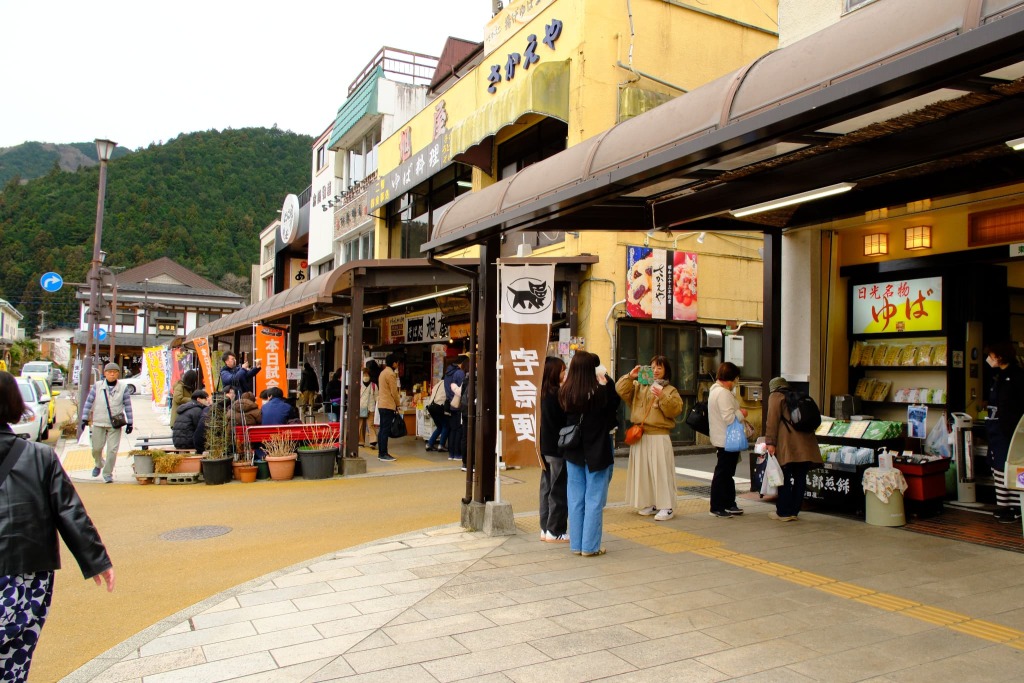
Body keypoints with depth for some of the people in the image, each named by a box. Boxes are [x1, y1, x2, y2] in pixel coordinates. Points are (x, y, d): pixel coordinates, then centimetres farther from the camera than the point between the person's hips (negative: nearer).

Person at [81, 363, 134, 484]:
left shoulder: (123, 387, -1)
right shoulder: (97, 386, 1)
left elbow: (128, 405, 3)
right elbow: (89, 402, 5)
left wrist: (129, 423, 2)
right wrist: (84, 418, 1)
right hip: (98, 423, 1)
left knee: (112, 450, -4)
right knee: (96, 448, 10)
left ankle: (108, 473, 11)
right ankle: (98, 465, 40)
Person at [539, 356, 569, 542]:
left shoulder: (543, 393, 6)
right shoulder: (557, 394, -17)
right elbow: (567, 418, -15)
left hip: (546, 448, 8)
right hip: (558, 448, -8)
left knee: (547, 488, 13)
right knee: (559, 490, 1)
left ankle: (545, 528, 20)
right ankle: (555, 531, 7)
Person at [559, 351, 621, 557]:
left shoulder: (565, 392, -7)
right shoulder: (600, 391, -19)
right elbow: (615, 403, -2)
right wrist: (606, 383, 2)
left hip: (573, 451, 4)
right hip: (597, 451, -4)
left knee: (575, 499, 12)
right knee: (594, 499, 6)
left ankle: (576, 544, 20)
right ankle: (590, 546, 10)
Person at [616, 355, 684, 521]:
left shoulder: (670, 390, 4)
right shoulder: (638, 386, 12)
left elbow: (675, 409, -10)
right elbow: (621, 390, 2)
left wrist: (662, 397, -22)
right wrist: (630, 376, -11)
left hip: (659, 437, -4)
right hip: (640, 436, 4)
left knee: (661, 471, -6)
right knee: (643, 470, 9)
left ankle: (667, 507, 0)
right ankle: (650, 504, 20)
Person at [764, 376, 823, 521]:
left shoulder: (775, 396, 6)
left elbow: (772, 420, -7)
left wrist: (770, 442, -9)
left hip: (788, 445, -6)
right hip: (806, 445, 6)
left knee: (784, 478, 0)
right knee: (800, 478, 10)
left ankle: (783, 512, 5)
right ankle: (794, 511, 17)